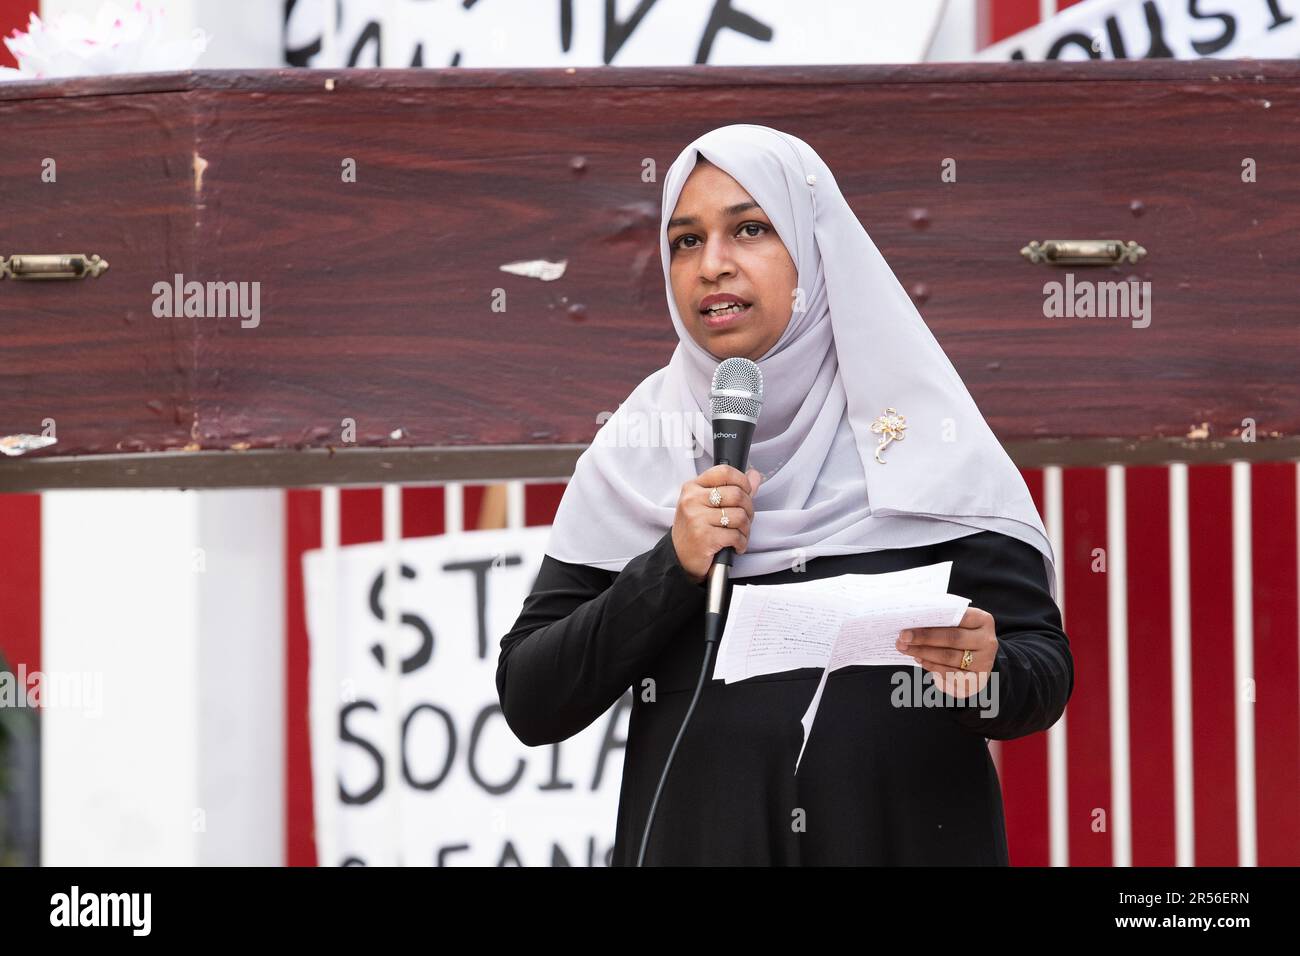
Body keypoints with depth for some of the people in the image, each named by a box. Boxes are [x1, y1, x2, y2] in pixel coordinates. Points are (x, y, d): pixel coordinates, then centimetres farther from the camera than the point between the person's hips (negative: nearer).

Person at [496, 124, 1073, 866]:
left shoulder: (925, 437, -4)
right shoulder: (634, 453, 1)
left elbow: (1046, 673, -5)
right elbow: (531, 705, -3)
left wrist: (984, 674, -27)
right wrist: (672, 570, -17)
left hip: (912, 840, -1)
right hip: (697, 841, 1)